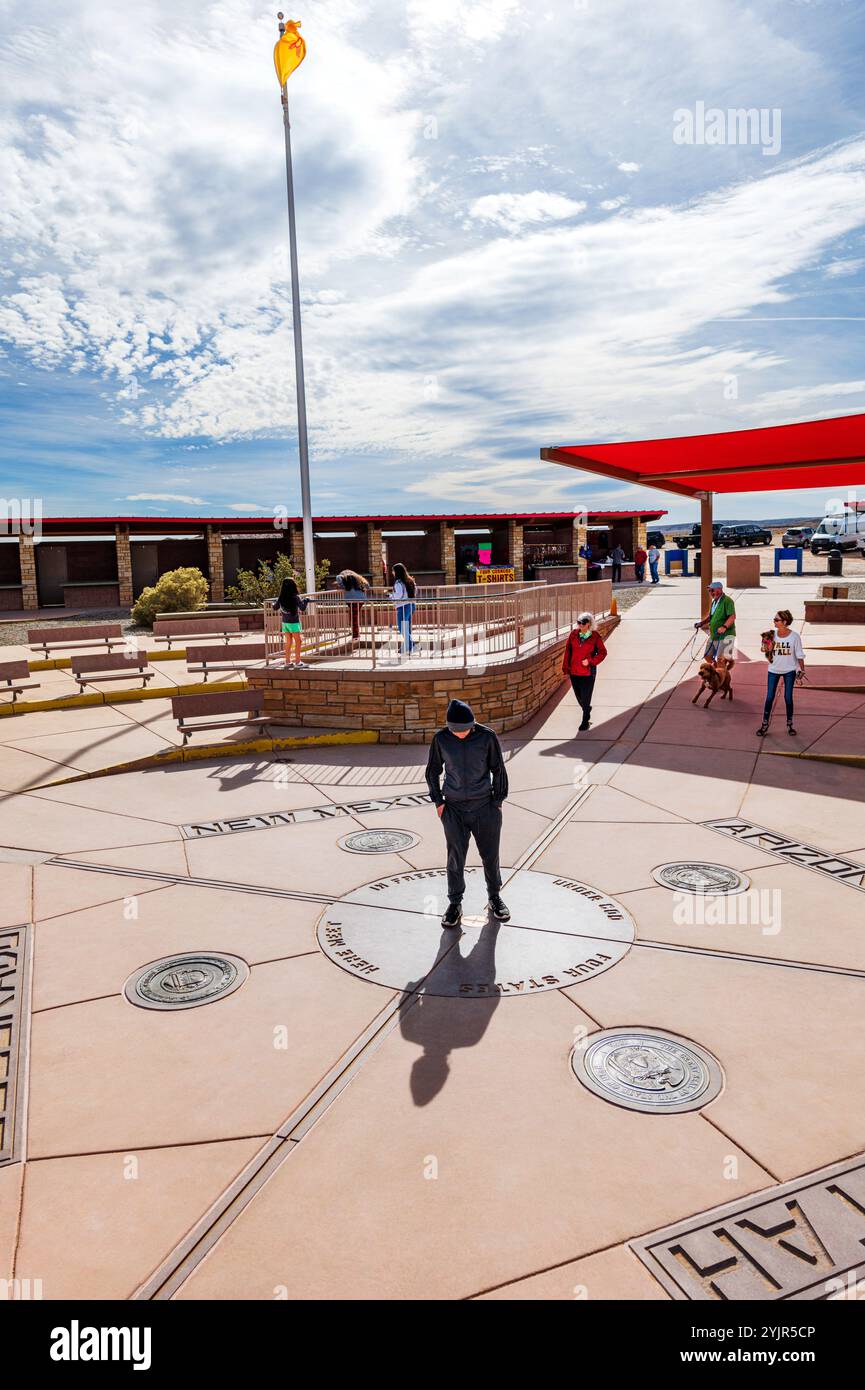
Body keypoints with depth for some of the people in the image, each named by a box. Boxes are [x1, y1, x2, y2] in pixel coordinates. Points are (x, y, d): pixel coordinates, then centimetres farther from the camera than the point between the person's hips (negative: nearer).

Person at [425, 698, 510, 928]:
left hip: (484, 807, 0)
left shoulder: (487, 736, -11)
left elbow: (498, 769, 1)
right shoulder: (441, 739, -8)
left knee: (490, 855, 11)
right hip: (454, 808, 0)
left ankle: (494, 898, 31)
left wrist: (497, 801, 2)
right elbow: (432, 771, 5)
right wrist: (438, 802, 2)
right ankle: (454, 905, 20)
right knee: (455, 859, 4)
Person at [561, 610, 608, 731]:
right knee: (579, 696, 16)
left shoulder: (595, 636, -7)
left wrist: (590, 661, -13)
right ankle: (587, 710, 45)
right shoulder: (574, 634, 1)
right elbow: (568, 651, 6)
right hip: (574, 671, 4)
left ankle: (585, 722, 11)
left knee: (586, 698, -1)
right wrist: (565, 668, 5)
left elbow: (602, 652, -1)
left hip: (588, 672, -4)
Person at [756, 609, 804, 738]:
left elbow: (799, 655, -4)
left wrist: (801, 670, -8)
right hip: (774, 670, 2)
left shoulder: (794, 636, -11)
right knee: (769, 697, 2)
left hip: (789, 670, -2)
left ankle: (790, 725, 20)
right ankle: (765, 725, 10)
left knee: (788, 698, 5)